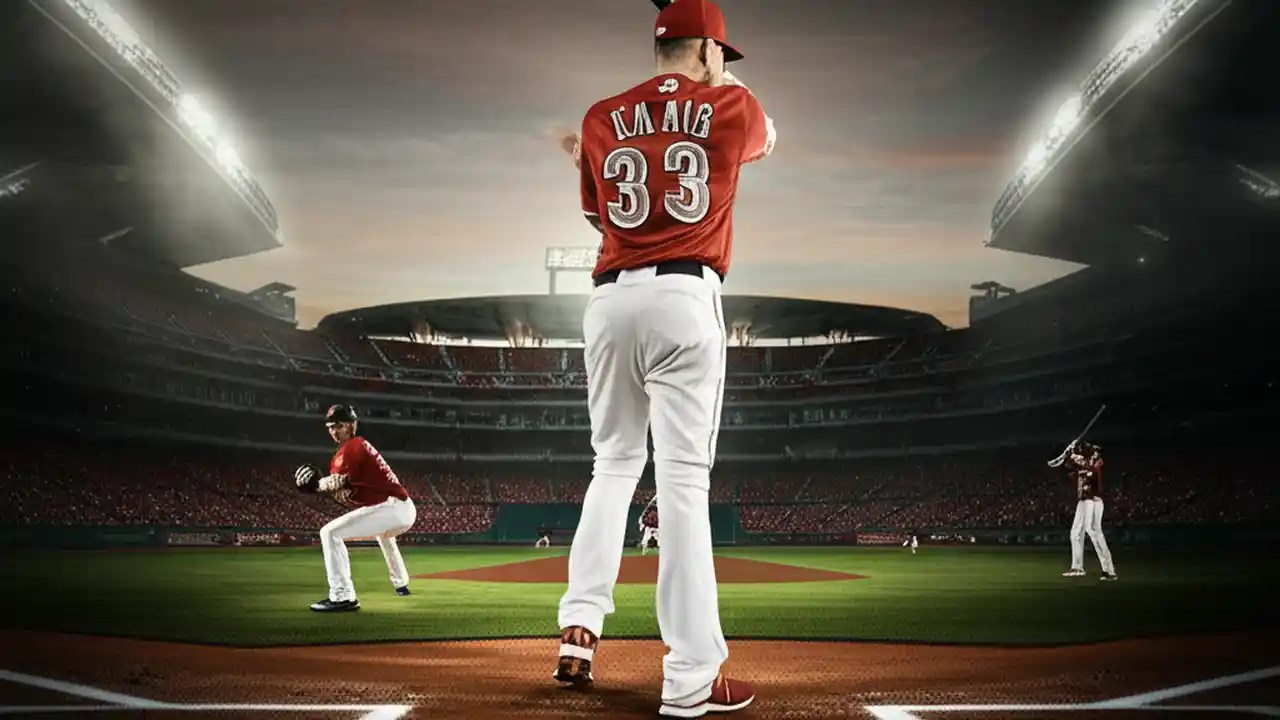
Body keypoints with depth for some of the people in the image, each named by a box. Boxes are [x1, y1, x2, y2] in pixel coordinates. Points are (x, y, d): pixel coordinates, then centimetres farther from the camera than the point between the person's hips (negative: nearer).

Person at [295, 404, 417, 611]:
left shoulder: (351, 446, -3)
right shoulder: (361, 445, 25)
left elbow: (338, 481, -15)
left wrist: (316, 484, 0)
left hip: (390, 507, -11)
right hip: (407, 509, 11)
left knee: (330, 532, -14)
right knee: (384, 533, 44)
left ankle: (342, 597, -22)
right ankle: (401, 584, 57)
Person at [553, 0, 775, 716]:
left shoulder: (603, 119, 12)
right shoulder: (729, 109, 7)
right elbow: (766, 137, 31)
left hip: (610, 296, 3)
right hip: (685, 296, -3)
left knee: (614, 463, 19)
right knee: (684, 479, -5)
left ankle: (580, 627, 10)